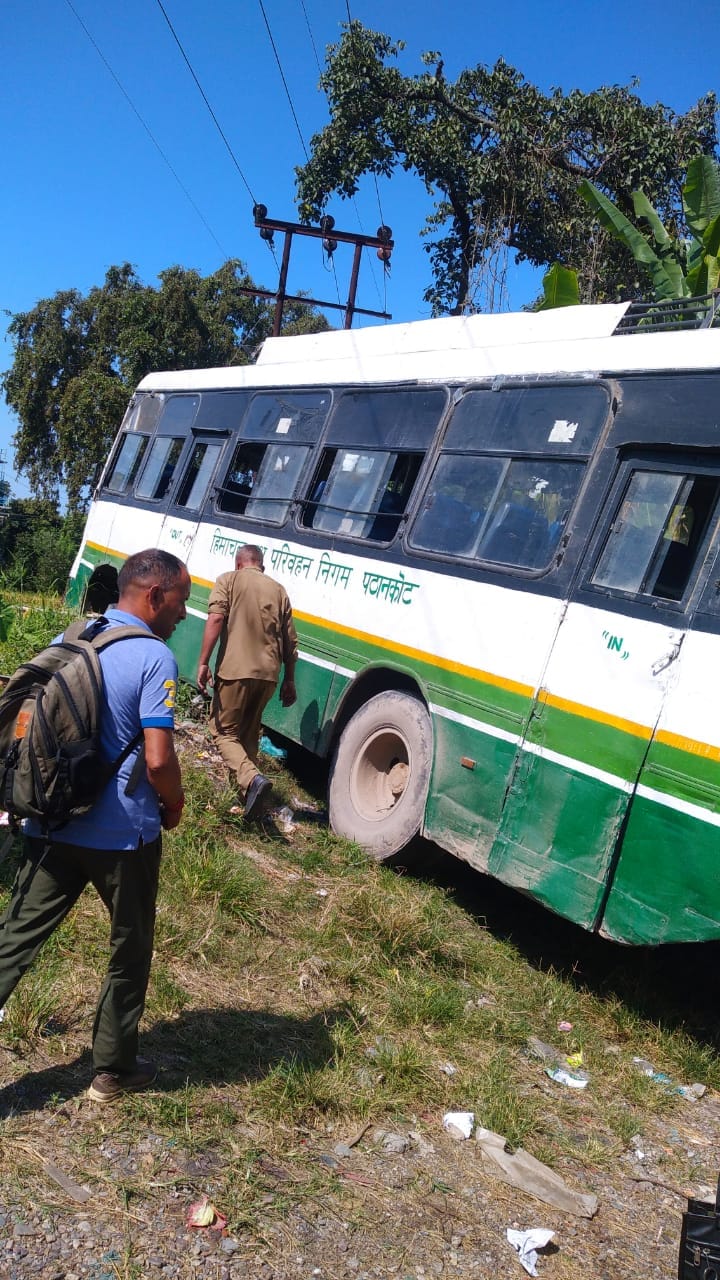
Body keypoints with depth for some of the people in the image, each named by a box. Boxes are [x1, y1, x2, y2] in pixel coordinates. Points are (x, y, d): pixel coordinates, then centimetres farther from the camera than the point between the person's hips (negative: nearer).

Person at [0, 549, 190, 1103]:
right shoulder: (154, 658, -16)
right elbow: (158, 760, -22)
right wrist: (174, 805, -1)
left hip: (51, 826, 6)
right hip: (123, 835, -5)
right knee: (130, 953, 14)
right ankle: (114, 1071, 28)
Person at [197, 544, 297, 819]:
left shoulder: (229, 580, 7)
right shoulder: (278, 590, 19)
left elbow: (215, 619, -11)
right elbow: (290, 642, 16)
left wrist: (203, 663, -11)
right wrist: (289, 681, 22)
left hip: (235, 669, -4)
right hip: (268, 674, 5)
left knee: (224, 731, 5)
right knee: (249, 733, 20)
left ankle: (252, 778, -19)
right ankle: (249, 796, 17)